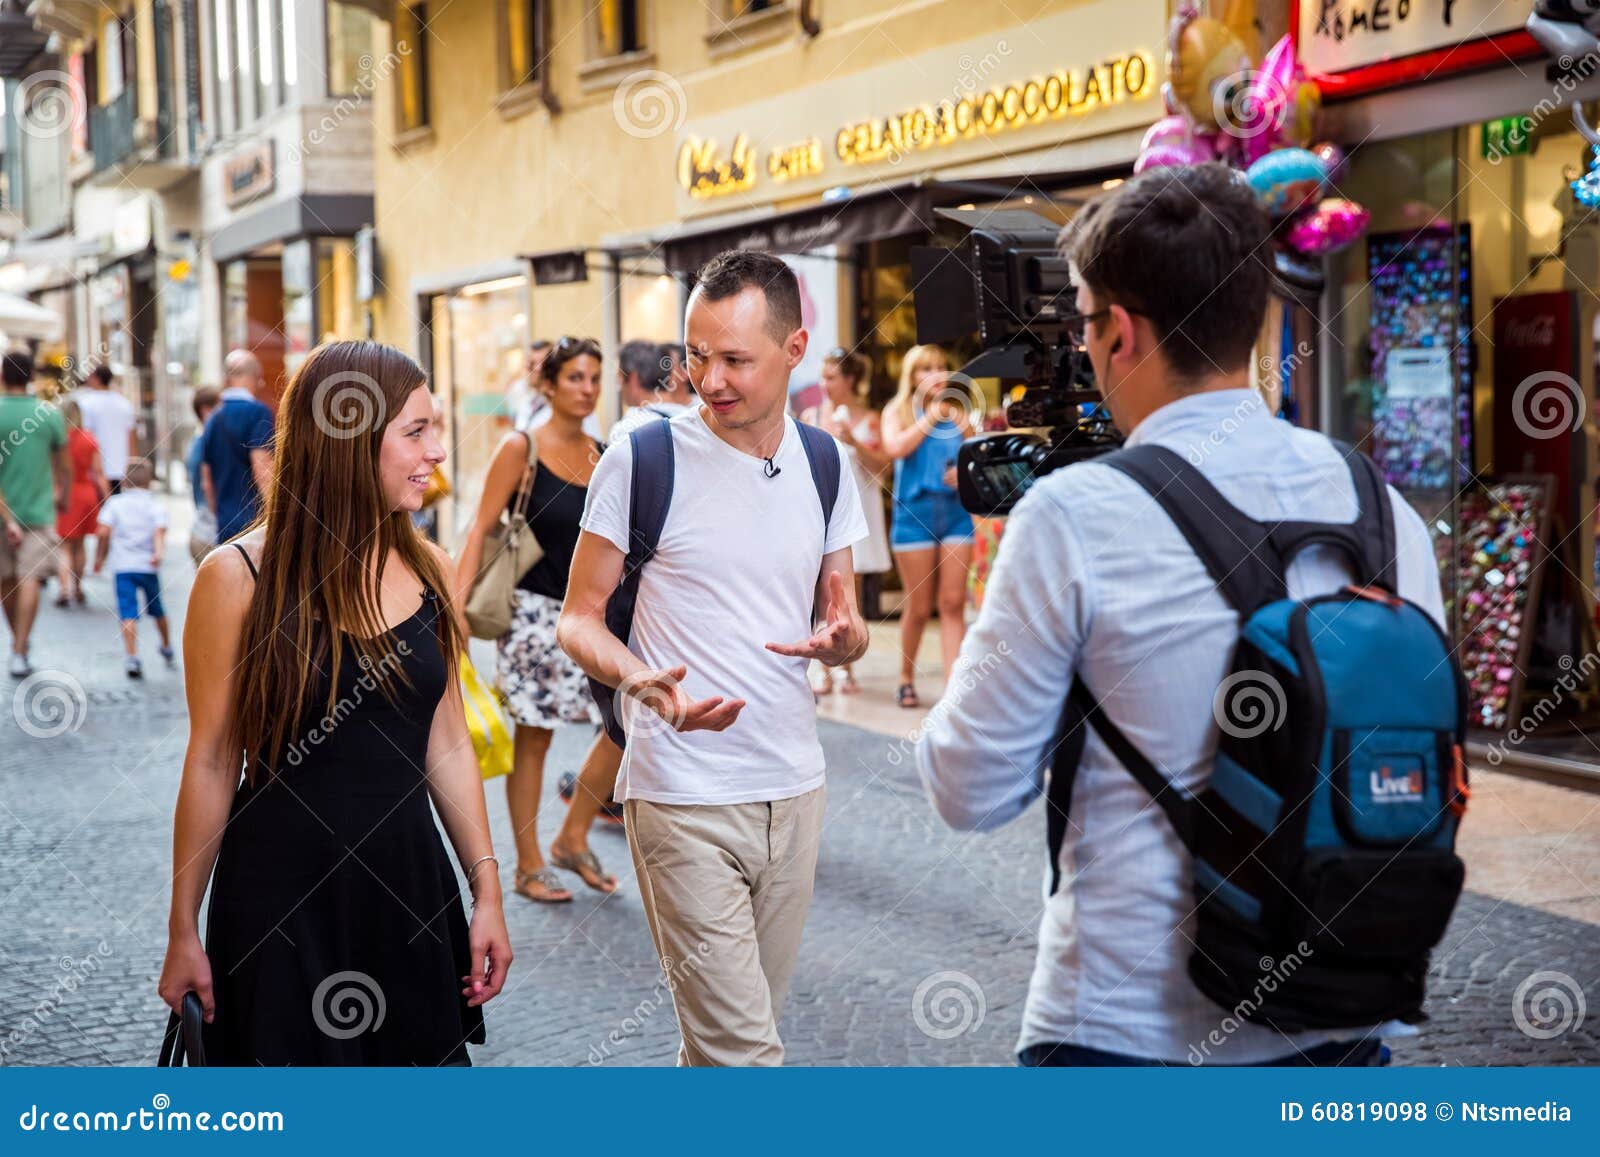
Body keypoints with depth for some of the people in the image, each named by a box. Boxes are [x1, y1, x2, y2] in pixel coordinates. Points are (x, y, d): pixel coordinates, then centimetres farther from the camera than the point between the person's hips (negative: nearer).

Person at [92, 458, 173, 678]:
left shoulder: (114, 503, 6)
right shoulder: (156, 506, 6)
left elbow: (104, 532, -3)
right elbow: (160, 531, -12)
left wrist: (100, 557, 9)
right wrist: (158, 553, -25)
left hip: (123, 566, -1)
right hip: (148, 566, 1)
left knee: (128, 613, -9)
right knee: (156, 609, 21)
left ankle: (132, 656, -25)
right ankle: (167, 647, 40)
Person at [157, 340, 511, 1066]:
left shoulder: (431, 570, 4)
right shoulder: (240, 578, -10)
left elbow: (448, 745, 9)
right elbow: (212, 762, -7)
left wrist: (487, 890, 7)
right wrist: (183, 932, -3)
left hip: (409, 890, 4)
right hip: (281, 898, -4)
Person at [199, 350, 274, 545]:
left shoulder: (213, 420, 14)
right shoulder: (257, 412, -9)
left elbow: (206, 482, 19)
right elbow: (262, 469, -17)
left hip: (225, 527, 7)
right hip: (254, 520, -7)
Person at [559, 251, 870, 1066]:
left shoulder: (825, 466, 6)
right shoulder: (643, 459, -7)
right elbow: (579, 618, -3)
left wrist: (842, 638, -10)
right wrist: (642, 680, -24)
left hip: (793, 789, 5)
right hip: (683, 796, -5)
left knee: (744, 1026, 15)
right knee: (740, 1050, -8)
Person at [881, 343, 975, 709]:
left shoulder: (958, 413, 11)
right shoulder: (897, 411, 5)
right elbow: (895, 448, -14)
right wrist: (929, 416, -9)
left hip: (955, 511, 2)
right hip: (915, 513, -2)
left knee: (953, 603, -5)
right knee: (919, 606, 3)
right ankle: (906, 677, 24)